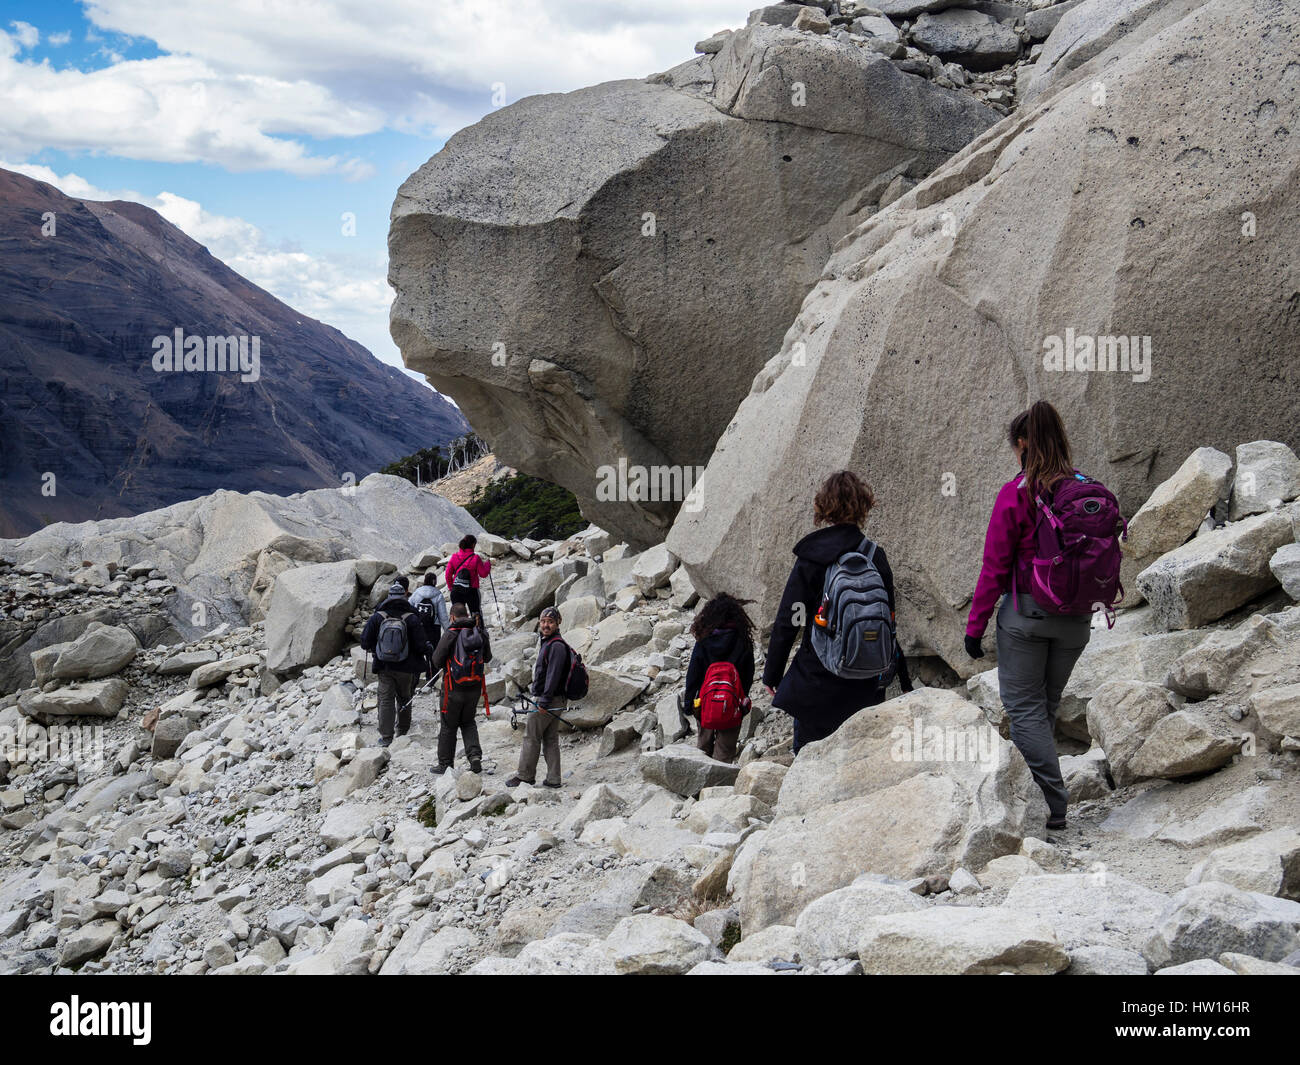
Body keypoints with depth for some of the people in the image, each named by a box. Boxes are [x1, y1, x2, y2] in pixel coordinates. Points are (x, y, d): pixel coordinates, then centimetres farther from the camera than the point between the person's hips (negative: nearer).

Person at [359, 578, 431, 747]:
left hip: (384, 667, 0)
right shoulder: (411, 618, -11)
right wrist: (427, 648, 12)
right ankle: (403, 731, 30)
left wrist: (374, 648, 19)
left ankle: (385, 737, -2)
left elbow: (365, 642, -1)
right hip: (406, 668, 0)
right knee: (404, 698, 18)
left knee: (386, 700, 4)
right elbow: (420, 645, -10)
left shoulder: (377, 617, -6)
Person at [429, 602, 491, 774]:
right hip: (475, 688, 4)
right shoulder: (481, 633, -1)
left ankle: (445, 763, 16)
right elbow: (487, 658, 11)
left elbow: (437, 660, -11)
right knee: (468, 723, 20)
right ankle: (475, 755, 1)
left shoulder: (451, 634, -15)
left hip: (454, 688, -4)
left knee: (448, 725, 10)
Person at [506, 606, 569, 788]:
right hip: (556, 701, 10)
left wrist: (544, 701, -24)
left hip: (549, 699, -10)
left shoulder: (557, 646, -16)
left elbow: (553, 675, -22)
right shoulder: (546, 643, 16)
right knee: (551, 739, 10)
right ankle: (553, 779, 12)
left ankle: (525, 776, 5)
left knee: (531, 736, -2)